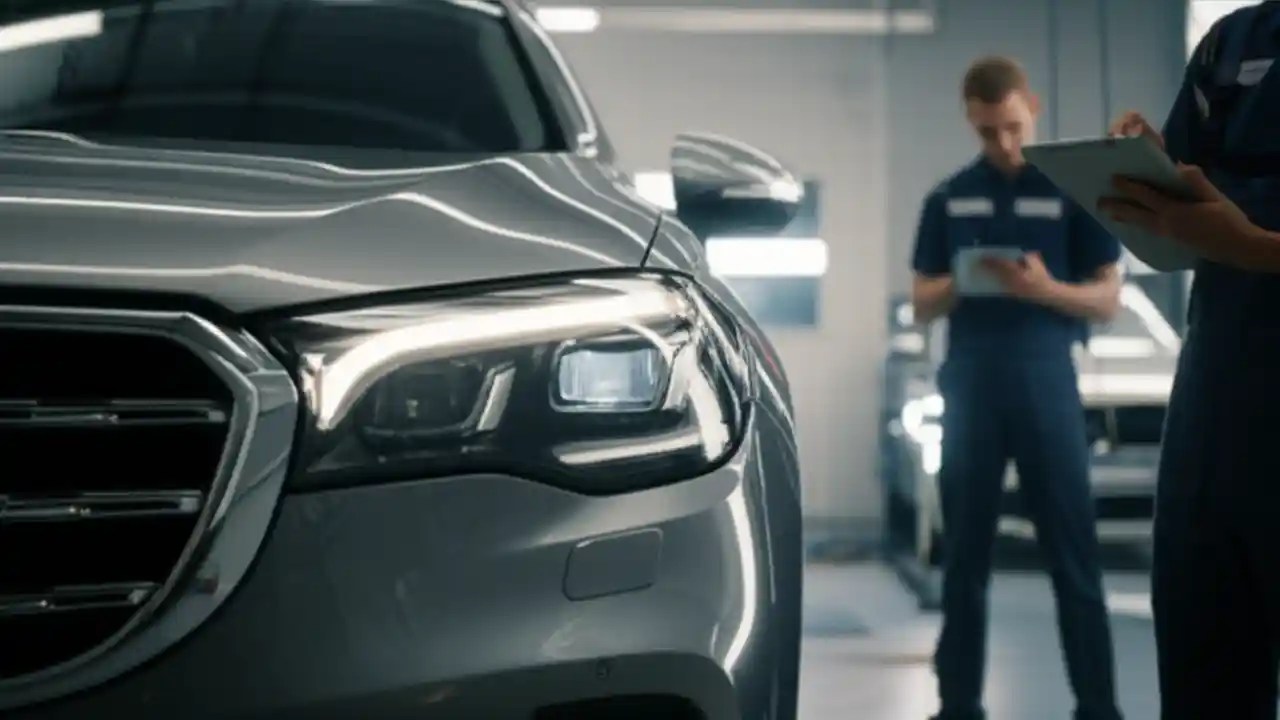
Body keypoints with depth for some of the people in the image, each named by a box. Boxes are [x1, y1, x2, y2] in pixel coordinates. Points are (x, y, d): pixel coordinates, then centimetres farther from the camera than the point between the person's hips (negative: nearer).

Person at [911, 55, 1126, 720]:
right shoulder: (949, 198, 10)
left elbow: (1107, 299, 2)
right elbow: (922, 305, 12)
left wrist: (1045, 290, -17)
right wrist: (961, 283, -10)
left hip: (1047, 386, -2)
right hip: (970, 388, 3)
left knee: (1074, 558, -2)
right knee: (964, 558, 6)